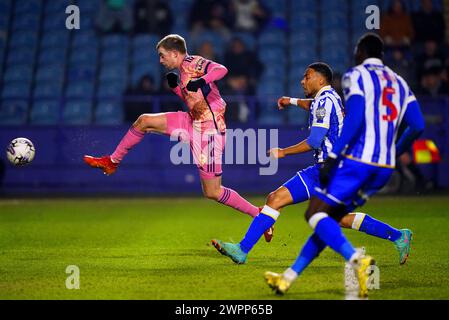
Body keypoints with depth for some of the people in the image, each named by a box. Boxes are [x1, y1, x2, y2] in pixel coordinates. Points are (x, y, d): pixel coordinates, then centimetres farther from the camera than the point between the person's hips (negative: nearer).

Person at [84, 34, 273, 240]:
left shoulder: (193, 63, -14)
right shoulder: (182, 70, 13)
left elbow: (222, 70, -31)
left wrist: (200, 81, -46)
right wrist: (175, 86, 5)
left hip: (210, 131, -9)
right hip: (193, 123, 9)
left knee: (212, 193, -4)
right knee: (144, 121, 5)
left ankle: (258, 214, 8)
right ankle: (112, 162, 17)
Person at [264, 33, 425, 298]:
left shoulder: (356, 76, -1)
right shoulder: (400, 83, 18)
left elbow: (354, 118, -15)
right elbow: (417, 126, 10)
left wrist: (332, 157, -15)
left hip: (357, 160, -7)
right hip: (384, 167, 7)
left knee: (315, 215, -4)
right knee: (330, 218, 15)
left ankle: (357, 259, -27)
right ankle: (288, 278, 16)